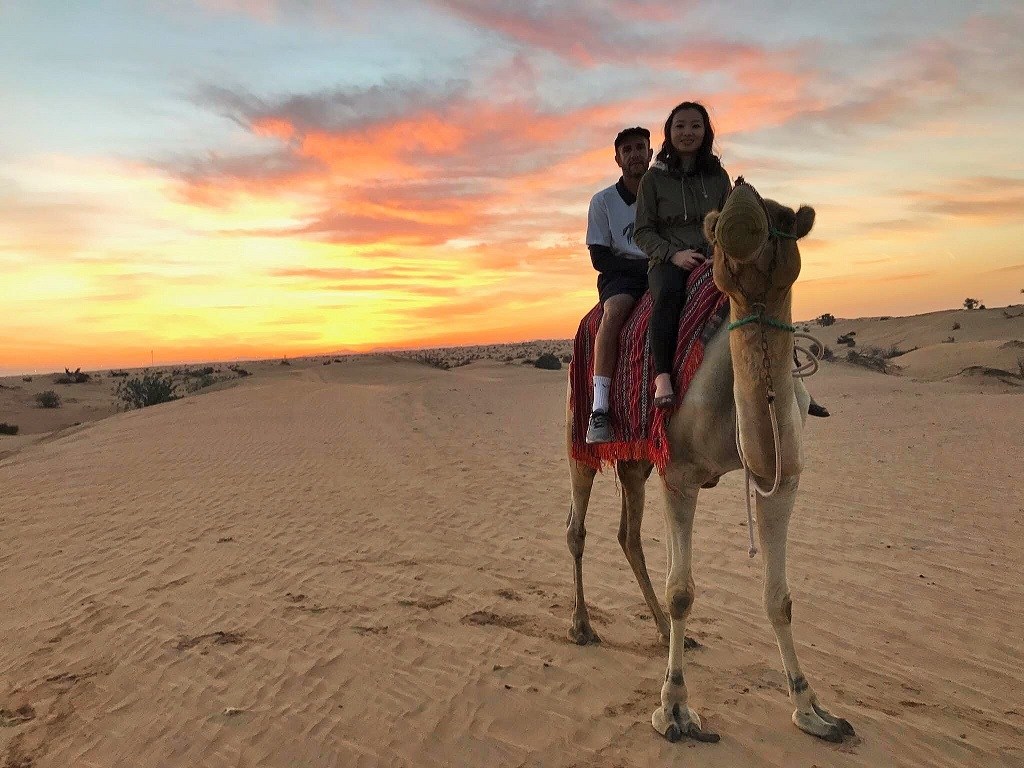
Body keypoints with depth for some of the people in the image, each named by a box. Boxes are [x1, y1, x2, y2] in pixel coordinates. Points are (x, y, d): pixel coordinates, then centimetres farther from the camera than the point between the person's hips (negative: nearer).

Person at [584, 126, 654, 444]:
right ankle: (600, 408, -41)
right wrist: (647, 264, -11)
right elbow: (600, 257, -1)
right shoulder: (603, 200, 6)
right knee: (615, 310, -35)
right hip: (621, 274, -3)